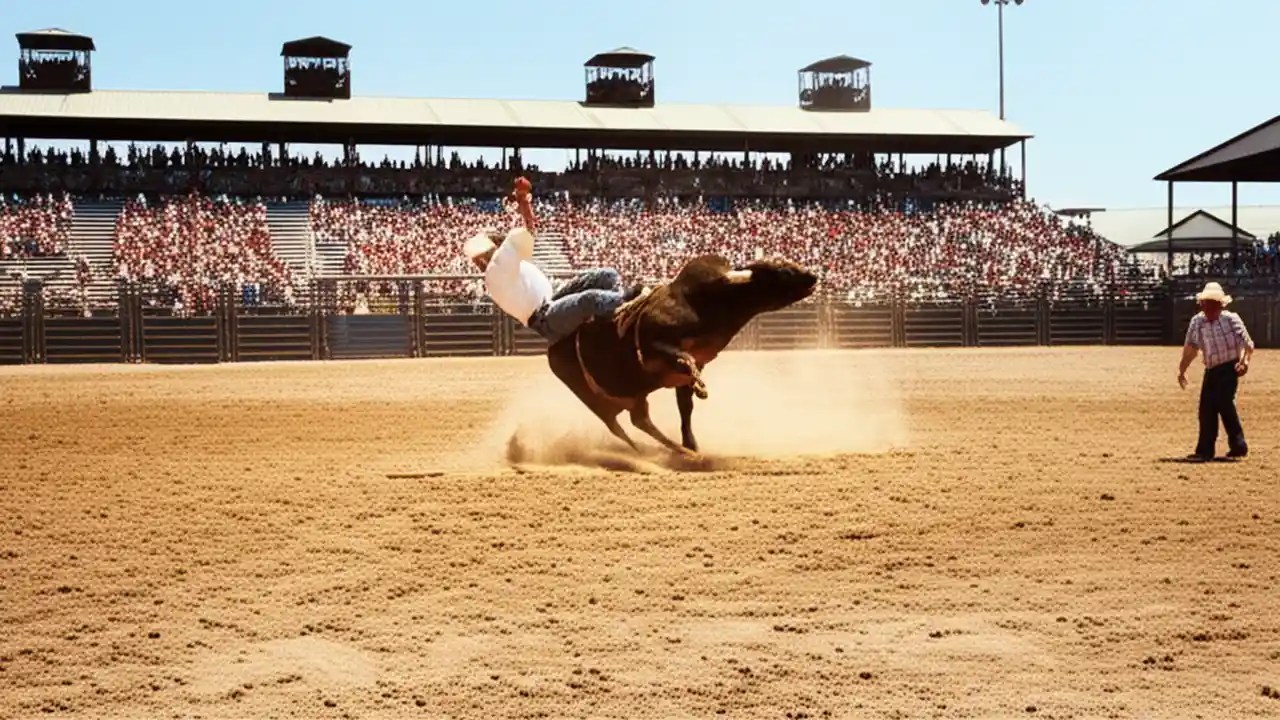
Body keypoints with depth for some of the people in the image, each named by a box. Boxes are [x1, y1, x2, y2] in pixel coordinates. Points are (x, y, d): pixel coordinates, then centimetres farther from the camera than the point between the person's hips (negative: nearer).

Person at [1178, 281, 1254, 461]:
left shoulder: (1231, 319, -8)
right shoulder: (1197, 322, 4)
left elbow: (1248, 344, -8)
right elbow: (1190, 348, 13)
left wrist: (1245, 361, -25)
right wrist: (1182, 370, 13)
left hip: (1229, 368, -5)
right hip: (1211, 370, 5)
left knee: (1224, 403, -17)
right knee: (1206, 409, 2)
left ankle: (1238, 444, -6)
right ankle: (1205, 450, 8)